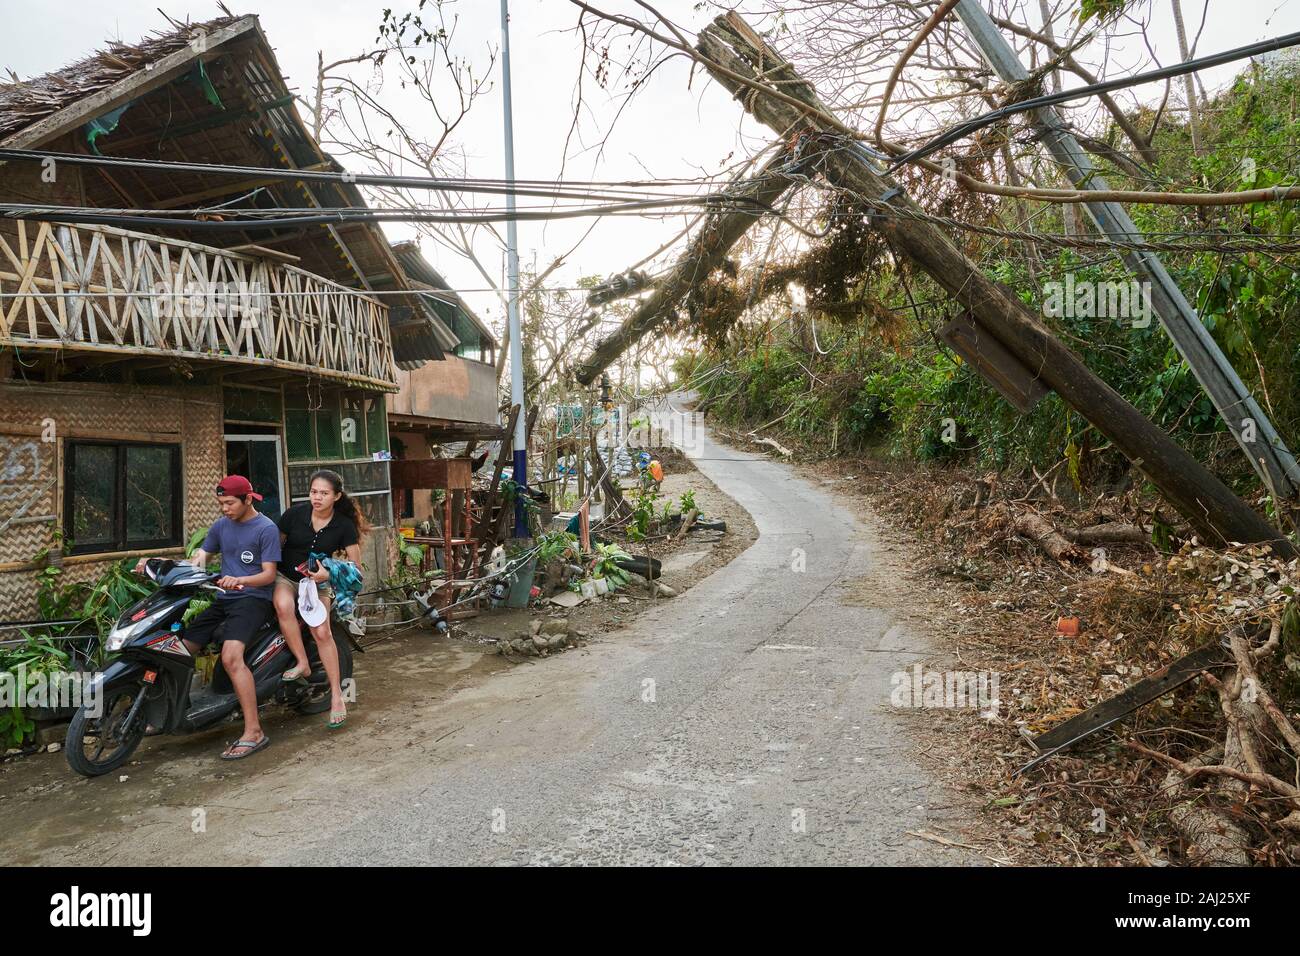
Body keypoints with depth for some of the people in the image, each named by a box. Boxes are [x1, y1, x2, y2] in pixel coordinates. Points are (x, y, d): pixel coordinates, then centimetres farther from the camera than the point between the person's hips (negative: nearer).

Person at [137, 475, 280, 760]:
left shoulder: (266, 528, -6)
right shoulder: (221, 525, 15)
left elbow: (269, 574, -12)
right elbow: (198, 559, 13)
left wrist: (240, 580, -30)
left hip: (253, 599, -8)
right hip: (224, 599, 8)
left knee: (231, 656, -29)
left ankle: (253, 732, -28)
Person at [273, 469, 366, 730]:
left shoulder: (344, 525, -11)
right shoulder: (295, 513, -11)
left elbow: (355, 566, -7)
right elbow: (276, 544, 4)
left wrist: (328, 574, -23)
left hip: (317, 582, 0)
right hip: (285, 576, 1)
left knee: (322, 632, -17)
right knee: (284, 607, -34)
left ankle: (336, 695, -8)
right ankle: (303, 663, -19)